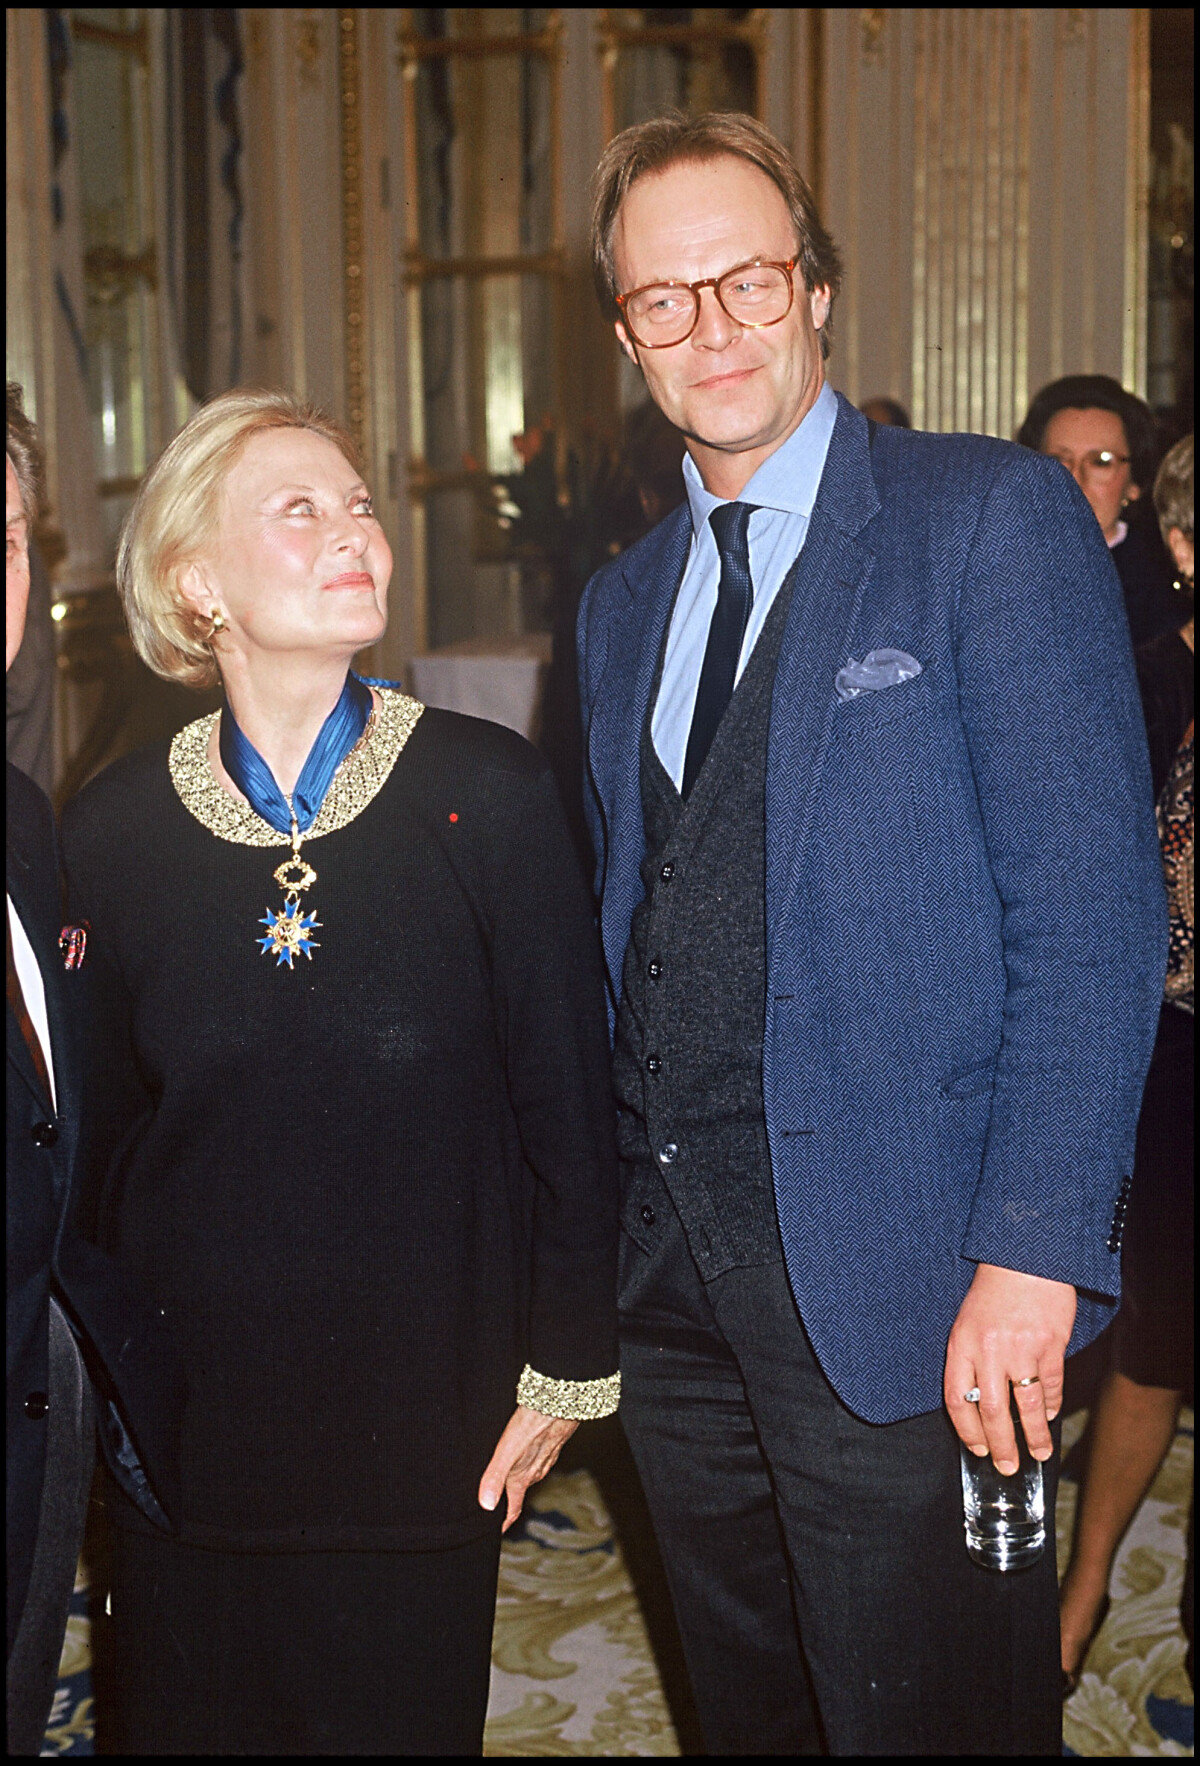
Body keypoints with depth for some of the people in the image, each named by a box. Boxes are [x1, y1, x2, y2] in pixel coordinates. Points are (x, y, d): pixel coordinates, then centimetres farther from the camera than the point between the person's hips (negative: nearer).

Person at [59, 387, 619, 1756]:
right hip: (188, 1424, 2)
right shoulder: (113, 830, -3)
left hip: (426, 1426, -1)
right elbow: (99, 1132, 6)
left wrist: (566, 1367, -1)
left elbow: (567, 1100, -4)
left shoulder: (489, 794, -8)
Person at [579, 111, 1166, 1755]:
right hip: (667, 1277, 6)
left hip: (898, 1283, -6)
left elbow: (1092, 910, -14)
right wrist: (598, 1222, 8)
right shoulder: (621, 601, 14)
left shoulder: (993, 520, -8)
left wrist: (1035, 1251, -20)